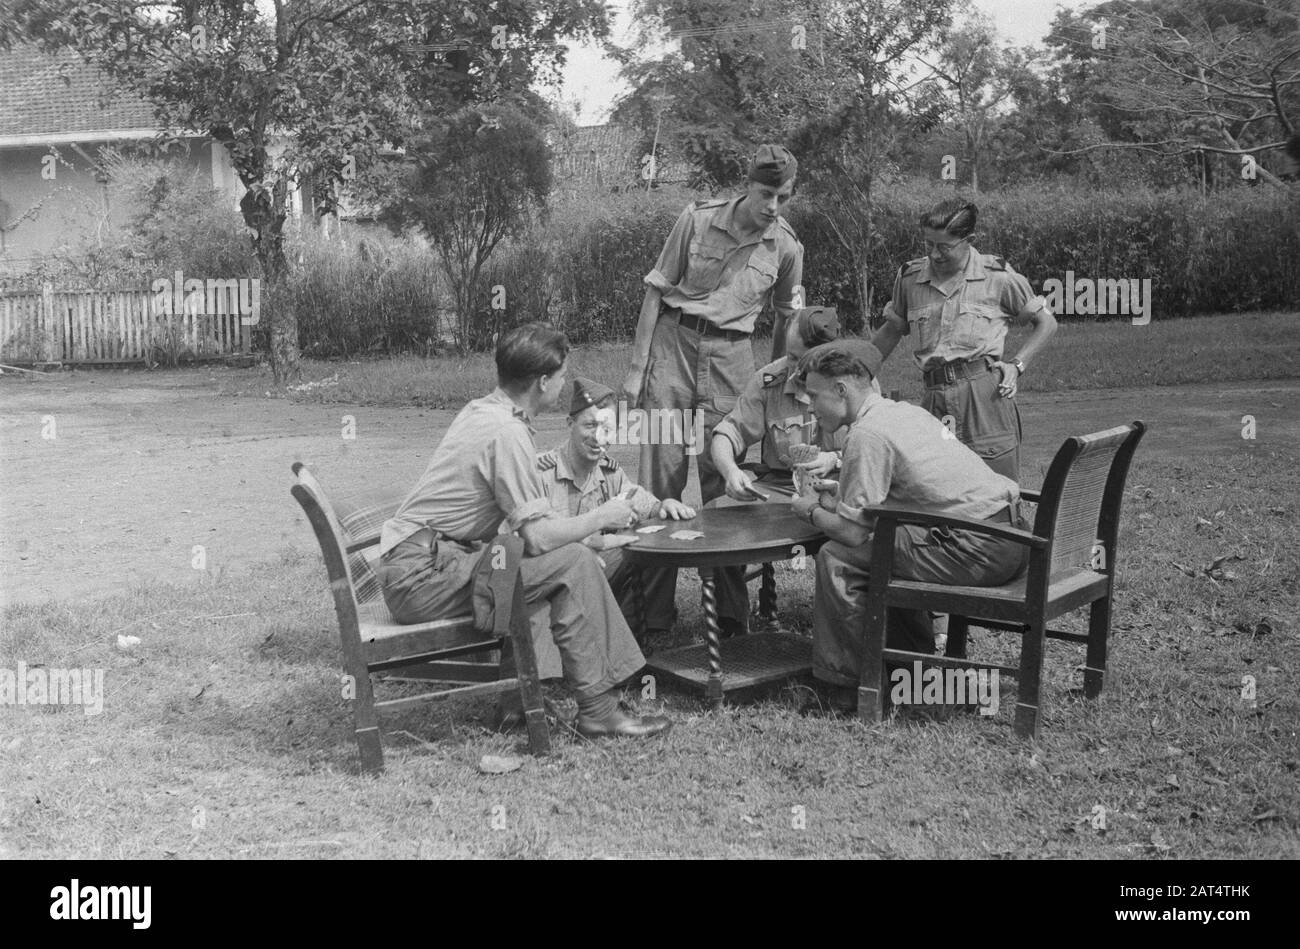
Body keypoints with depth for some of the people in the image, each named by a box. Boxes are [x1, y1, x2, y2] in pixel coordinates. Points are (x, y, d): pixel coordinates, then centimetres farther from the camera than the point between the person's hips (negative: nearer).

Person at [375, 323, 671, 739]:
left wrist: (594, 525, 11)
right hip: (422, 575, -10)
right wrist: (602, 518, -4)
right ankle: (598, 708, -8)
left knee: (570, 551, 11)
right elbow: (539, 536, -21)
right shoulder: (507, 432, -18)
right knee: (573, 562, -14)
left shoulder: (482, 410, 12)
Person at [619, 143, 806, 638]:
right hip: (673, 342, -1)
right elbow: (657, 291, -1)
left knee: (723, 480, 0)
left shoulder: (787, 246, 0)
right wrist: (637, 369, -3)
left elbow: (787, 314, 16)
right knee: (661, 477, -3)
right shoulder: (697, 220, -6)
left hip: (730, 355, 1)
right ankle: (653, 611, 4)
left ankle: (730, 611, 9)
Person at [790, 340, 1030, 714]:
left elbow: (853, 531, -12)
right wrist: (836, 496, 23)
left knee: (838, 559, -5)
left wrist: (811, 512, 7)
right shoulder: (907, 410, 18)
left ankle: (844, 686, 4)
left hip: (976, 551, -10)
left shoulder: (868, 434, -11)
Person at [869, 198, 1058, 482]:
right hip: (935, 396, 3)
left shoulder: (997, 276, 3)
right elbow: (892, 330, 26)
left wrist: (1017, 365, 1)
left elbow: (1046, 322, 14)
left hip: (985, 393, -3)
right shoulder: (909, 277, 11)